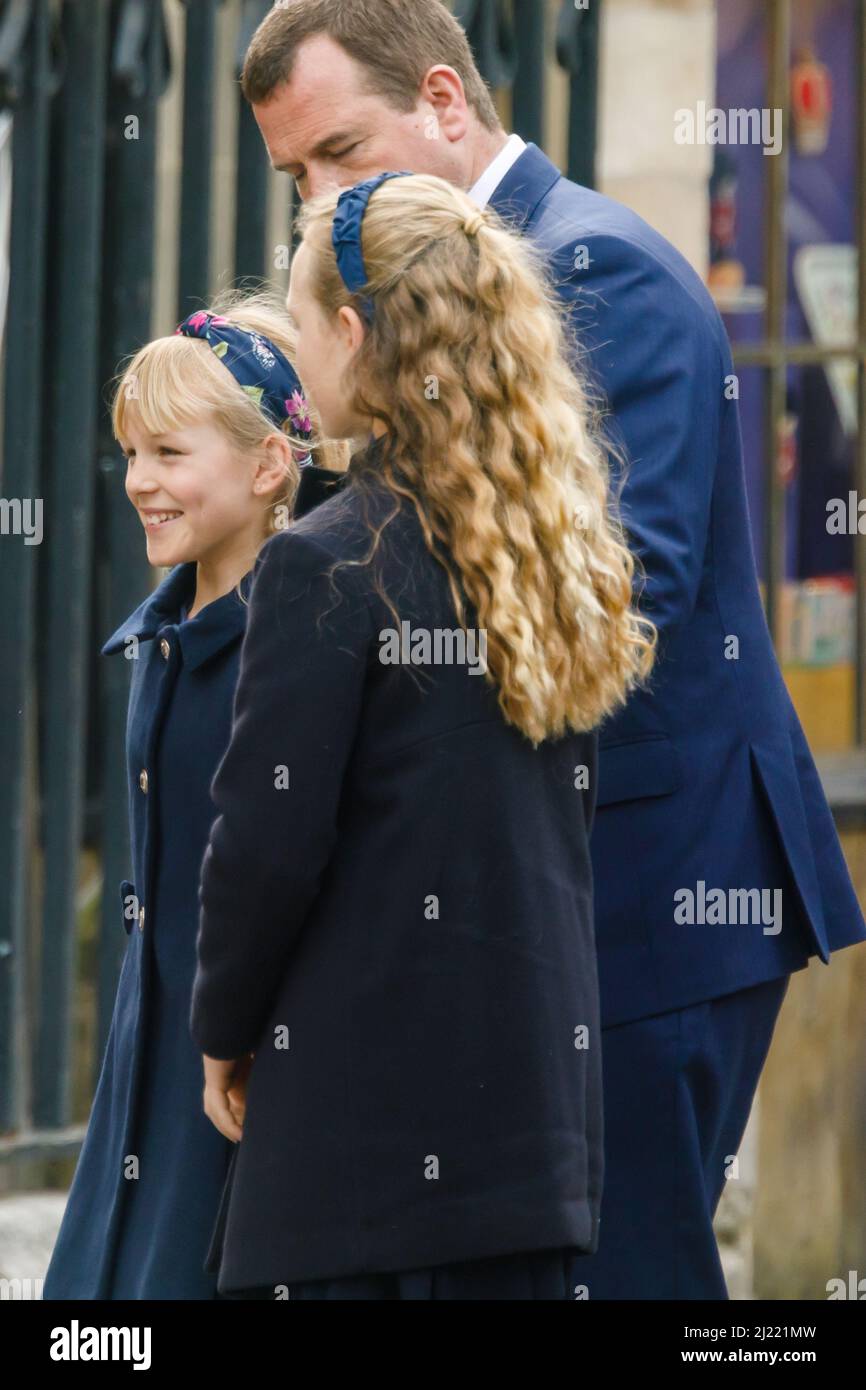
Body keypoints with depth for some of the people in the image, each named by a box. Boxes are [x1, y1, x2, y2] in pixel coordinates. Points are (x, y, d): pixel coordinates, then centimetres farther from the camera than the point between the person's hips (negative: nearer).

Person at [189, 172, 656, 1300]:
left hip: (360, 1110, -6)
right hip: (538, 1092, 7)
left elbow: (268, 846, -12)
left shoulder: (324, 568, -12)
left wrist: (224, 1035, 2)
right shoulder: (562, 556, 8)